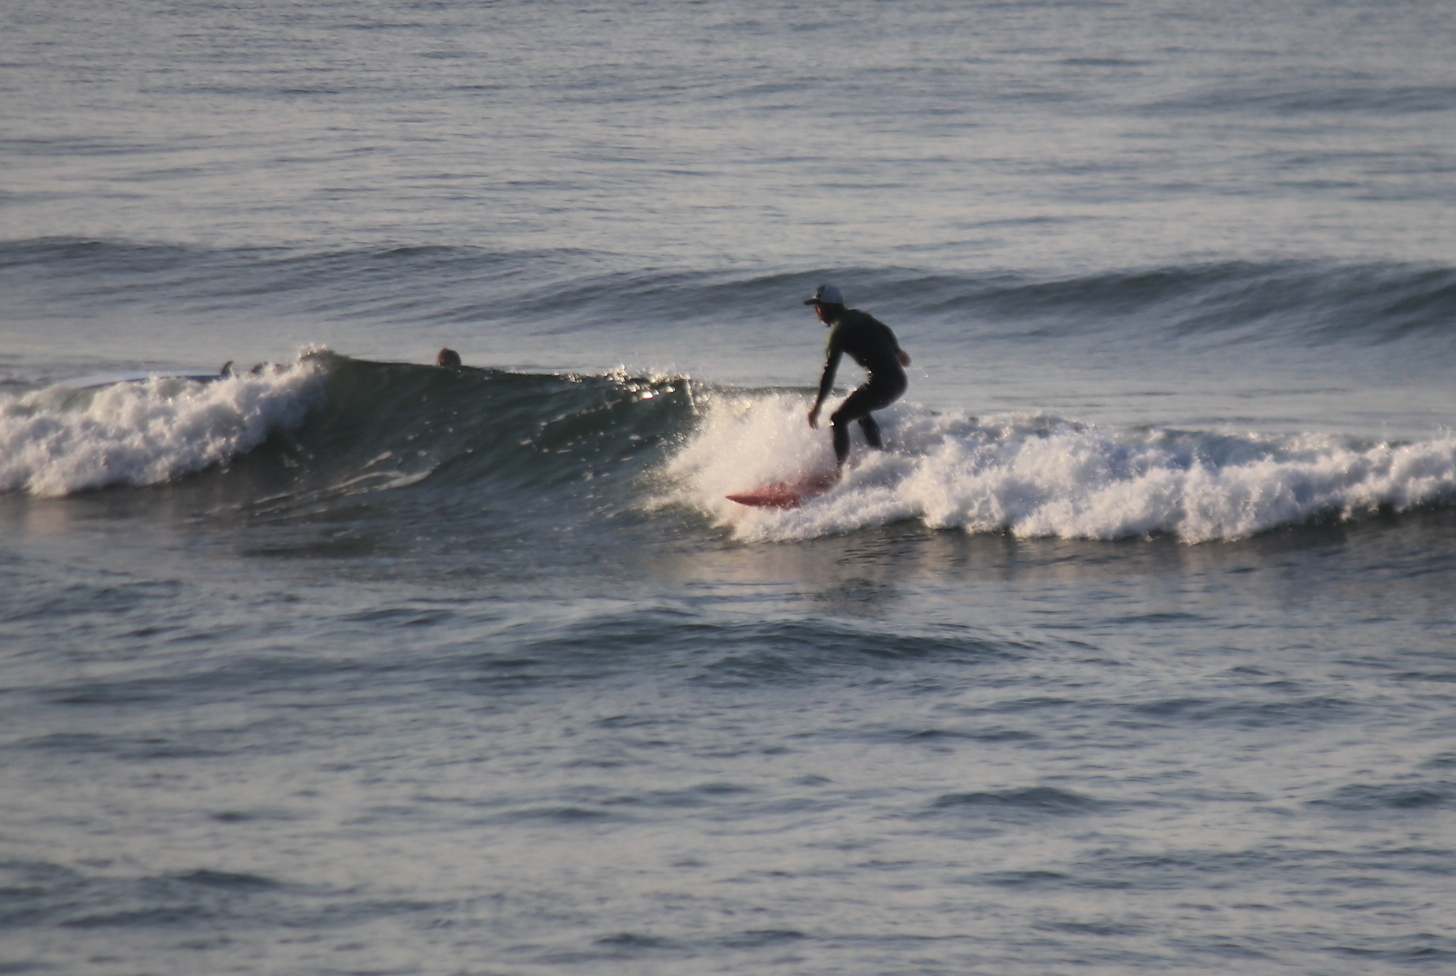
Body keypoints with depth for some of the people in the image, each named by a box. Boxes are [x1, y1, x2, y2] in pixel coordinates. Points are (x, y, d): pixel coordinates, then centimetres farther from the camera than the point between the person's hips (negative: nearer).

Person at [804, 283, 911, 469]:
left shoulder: (839, 331, -10)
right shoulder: (859, 316, 14)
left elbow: (829, 371, -14)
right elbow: (885, 331, 32)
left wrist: (816, 406, -13)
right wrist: (897, 351, 52)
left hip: (881, 383, -9)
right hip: (899, 382, 9)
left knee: (838, 419, -6)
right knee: (860, 411, 32)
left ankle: (842, 469, -16)